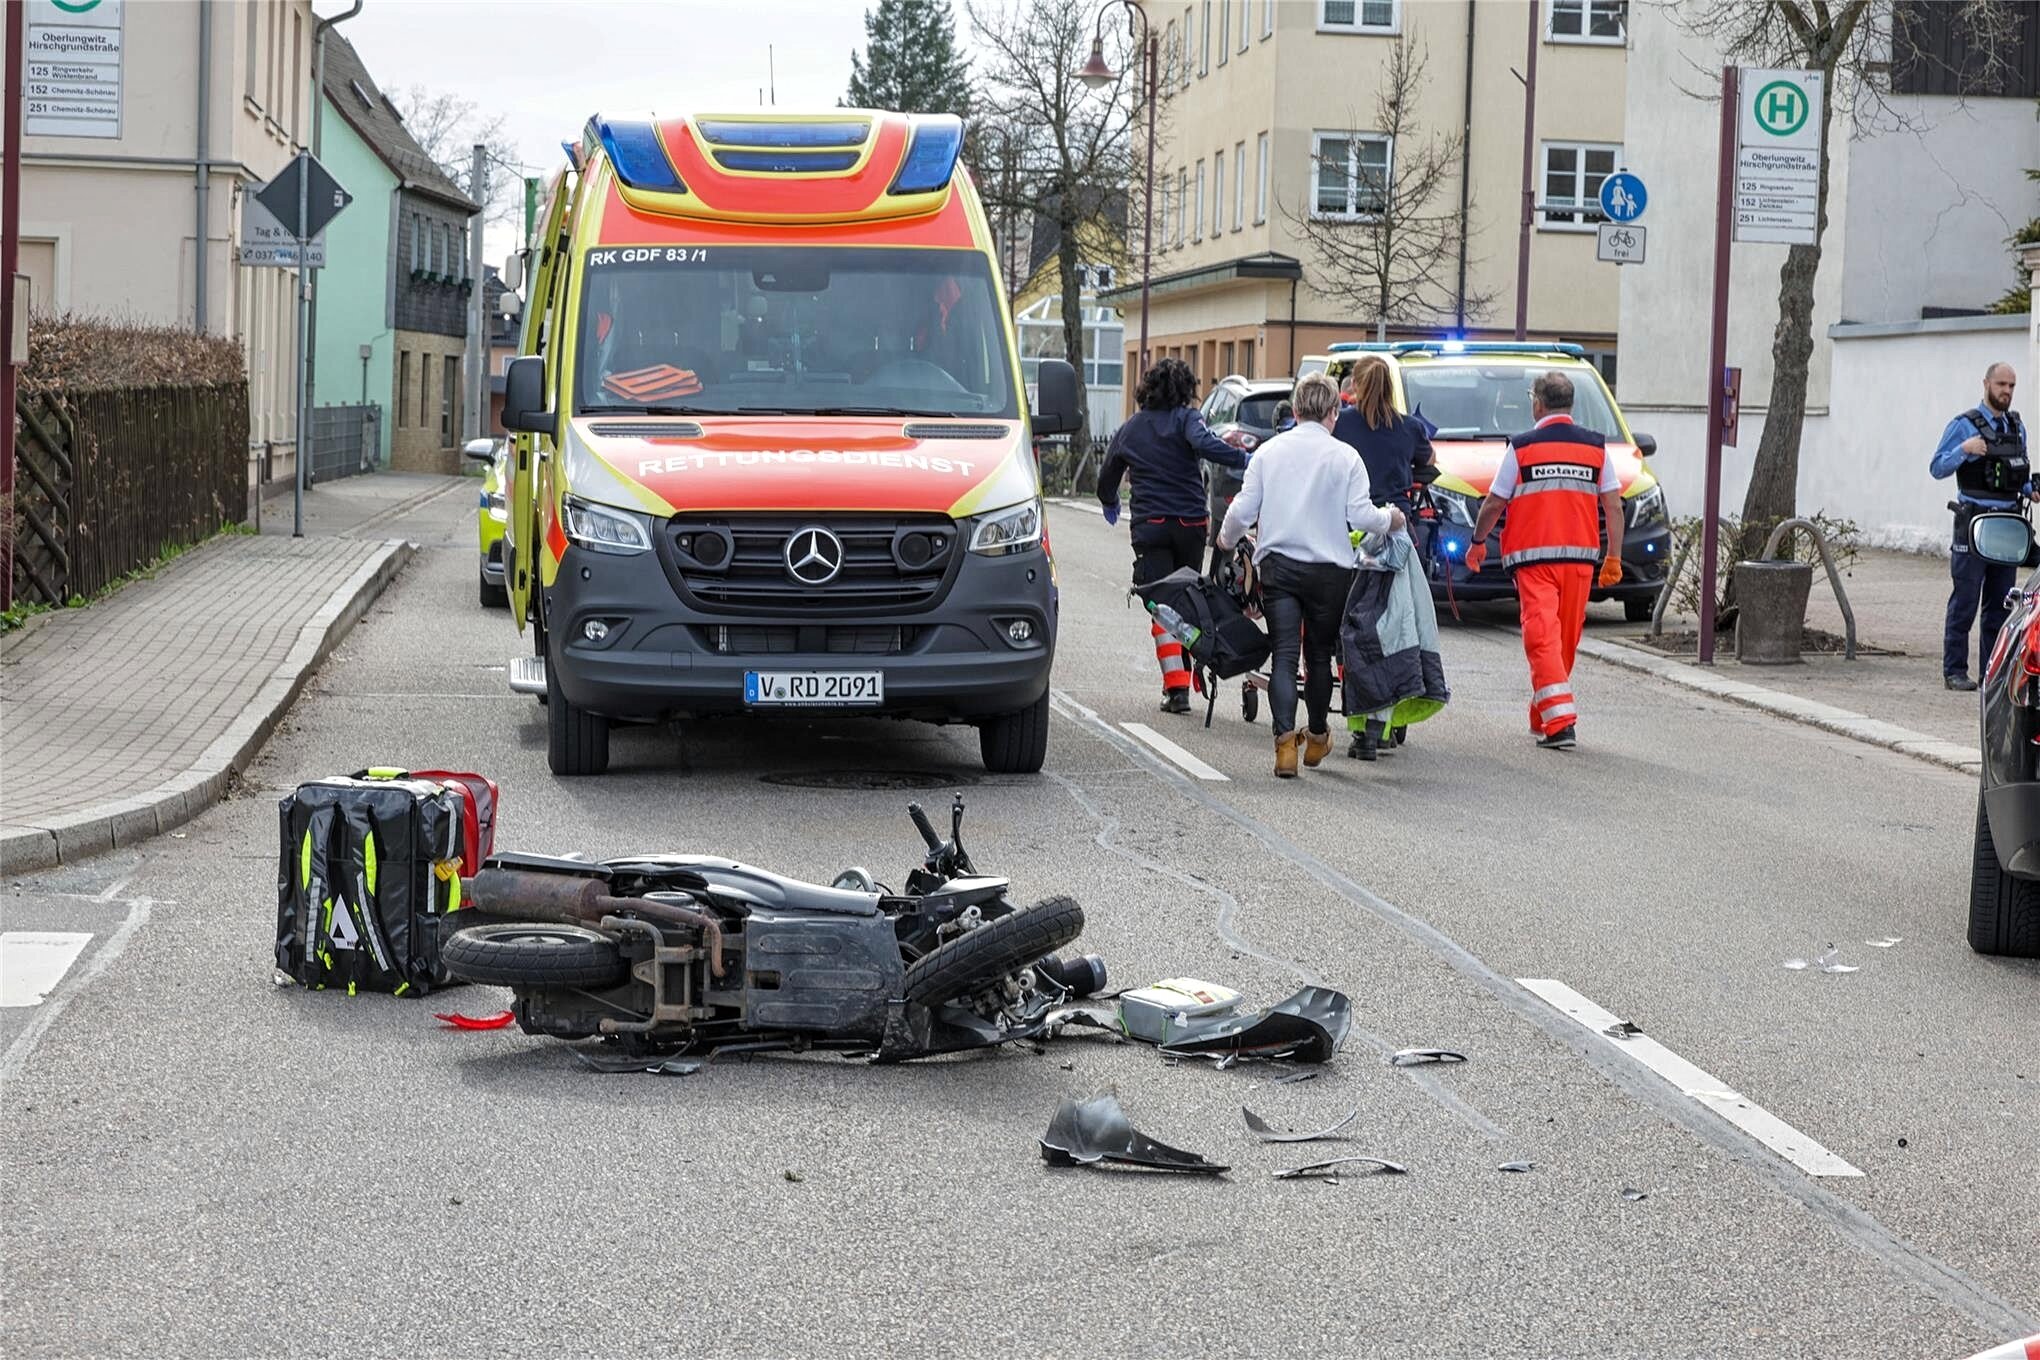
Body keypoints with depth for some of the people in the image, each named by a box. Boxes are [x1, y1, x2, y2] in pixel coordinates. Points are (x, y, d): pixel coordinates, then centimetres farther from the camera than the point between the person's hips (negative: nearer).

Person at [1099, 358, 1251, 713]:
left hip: (1150, 526, 1)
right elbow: (1205, 445, -24)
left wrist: (1110, 504, 43)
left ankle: (1177, 686, -15)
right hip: (1190, 523, -1)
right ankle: (1182, 679, 19)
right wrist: (1245, 459, -22)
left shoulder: (1130, 428, 12)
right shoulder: (1186, 418, -1)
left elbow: (1107, 476, 24)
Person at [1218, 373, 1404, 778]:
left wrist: (1226, 539, 22)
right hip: (1328, 569, -1)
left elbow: (1244, 509, 3)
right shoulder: (1344, 456, -5)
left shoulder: (1268, 451, 3)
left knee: (1284, 655, -3)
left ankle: (1285, 741, -18)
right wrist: (1391, 519, 12)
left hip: (1277, 566, 1)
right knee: (1319, 654, 14)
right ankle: (1317, 737, 27)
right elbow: (1360, 516, -8)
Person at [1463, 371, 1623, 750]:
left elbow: (1493, 504, 2)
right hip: (1580, 554, 4)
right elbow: (1613, 507, 5)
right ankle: (1542, 717, 26)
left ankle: (1560, 721, -19)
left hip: (1534, 555, -3)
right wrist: (1614, 557, 10)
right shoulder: (1596, 447, 7)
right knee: (1567, 638, 14)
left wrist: (1478, 542, 17)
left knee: (1542, 635, -7)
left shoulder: (1521, 448, -2)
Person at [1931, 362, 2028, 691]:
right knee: (1965, 600, -5)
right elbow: (1938, 468, -6)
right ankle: (1955, 671, -1)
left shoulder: (2017, 428, 15)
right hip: (1974, 520, -6)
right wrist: (1964, 450, -22)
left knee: (2000, 601, 8)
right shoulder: (1964, 426, -3)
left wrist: (2031, 490, 3)